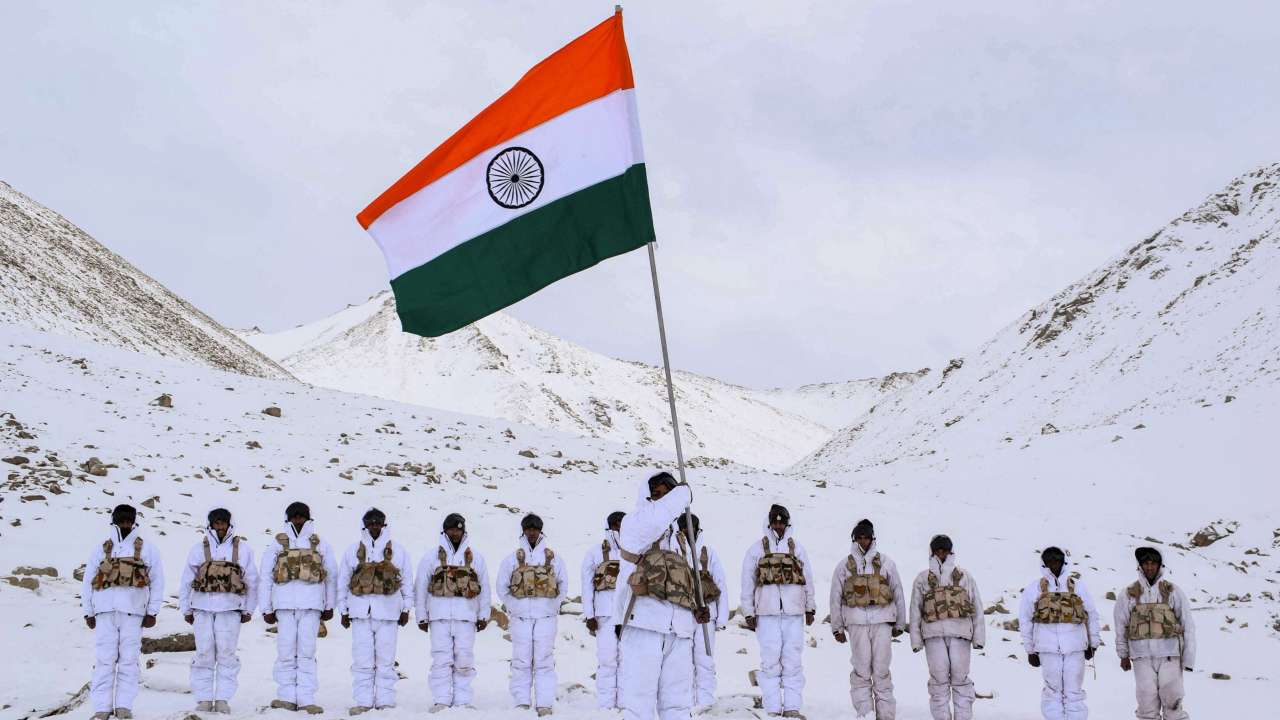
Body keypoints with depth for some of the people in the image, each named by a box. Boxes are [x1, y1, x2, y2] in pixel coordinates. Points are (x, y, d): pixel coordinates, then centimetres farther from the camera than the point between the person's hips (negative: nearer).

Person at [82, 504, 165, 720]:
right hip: (105, 610, 1)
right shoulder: (100, 549, 16)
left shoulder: (147, 548, 13)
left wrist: (152, 612, 2)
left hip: (133, 611, -1)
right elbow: (88, 582, 16)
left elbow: (157, 581, 9)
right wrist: (88, 612, 8)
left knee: (129, 659, -4)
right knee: (104, 659, -4)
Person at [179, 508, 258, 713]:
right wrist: (186, 609, 10)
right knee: (204, 653, -1)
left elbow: (252, 581, 12)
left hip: (230, 608, -1)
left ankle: (223, 699, 0)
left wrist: (248, 610, 11)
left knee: (227, 653, -4)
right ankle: (203, 699, 6)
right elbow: (186, 581, 12)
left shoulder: (242, 548, 9)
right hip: (203, 606, 1)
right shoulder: (199, 548, 10)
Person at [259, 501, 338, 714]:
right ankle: (287, 697, 7)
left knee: (307, 652, -2)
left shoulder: (320, 544, 13)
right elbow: (264, 577, 9)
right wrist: (266, 609, 5)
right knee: (286, 652, 0)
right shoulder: (277, 544, 10)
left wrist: (329, 606, 13)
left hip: (311, 604, 0)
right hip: (284, 603, 0)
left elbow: (332, 576, 15)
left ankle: (306, 699, -2)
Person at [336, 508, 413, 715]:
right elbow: (343, 583, 14)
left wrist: (406, 609, 7)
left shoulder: (398, 550, 9)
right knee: (362, 660, 0)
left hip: (388, 612, -1)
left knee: (386, 659, 0)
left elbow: (407, 581, 12)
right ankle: (363, 701, 4)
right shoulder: (353, 551, 11)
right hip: (360, 611, 1)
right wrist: (343, 611, 10)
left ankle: (385, 701, 5)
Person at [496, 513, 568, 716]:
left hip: (546, 617, 0)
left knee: (544, 661, -2)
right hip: (520, 617, 0)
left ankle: (545, 705, 0)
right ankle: (522, 703, 7)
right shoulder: (513, 558, 8)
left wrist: (554, 607, 8)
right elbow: (502, 587, 12)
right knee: (521, 661, 1)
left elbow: (563, 585, 14)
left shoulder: (553, 558, 8)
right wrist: (513, 608, 6)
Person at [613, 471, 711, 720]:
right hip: (643, 622, -6)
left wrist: (696, 611, 11)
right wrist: (683, 492, -1)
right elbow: (660, 514, -18)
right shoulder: (634, 523, 5)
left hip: (679, 630, 7)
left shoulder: (679, 538, 26)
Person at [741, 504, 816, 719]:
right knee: (771, 661, -4)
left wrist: (810, 608, 13)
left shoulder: (797, 548, 15)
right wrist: (748, 612, 2)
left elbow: (808, 580, 17)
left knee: (793, 661, 0)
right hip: (767, 612, -2)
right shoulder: (756, 549, 8)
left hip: (794, 612, 2)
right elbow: (747, 583, 7)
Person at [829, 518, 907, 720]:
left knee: (881, 669, -2)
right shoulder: (845, 565, 10)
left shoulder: (885, 563, 10)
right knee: (862, 669, -4)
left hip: (882, 620, 0)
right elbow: (835, 598, 12)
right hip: (856, 622, 0)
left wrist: (900, 624, 13)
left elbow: (898, 594, 14)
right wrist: (837, 627, 9)